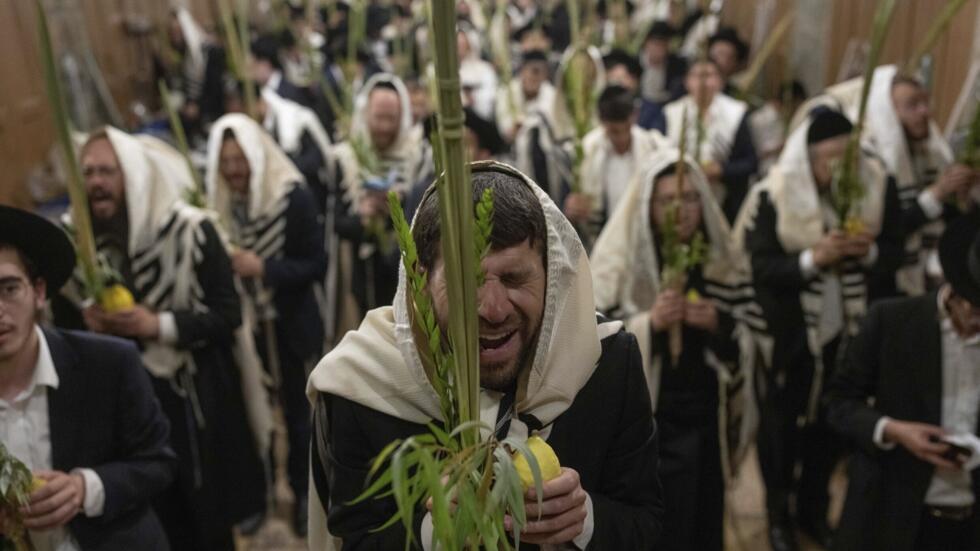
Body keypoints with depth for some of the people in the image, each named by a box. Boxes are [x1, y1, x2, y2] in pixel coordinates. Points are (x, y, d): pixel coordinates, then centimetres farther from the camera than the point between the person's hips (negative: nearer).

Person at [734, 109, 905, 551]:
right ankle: (777, 513, 36)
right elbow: (762, 269, -18)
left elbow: (895, 252, 0)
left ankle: (813, 508, 42)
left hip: (848, 331, 3)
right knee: (781, 423, 14)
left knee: (832, 423, 18)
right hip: (788, 333, -3)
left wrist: (869, 251, -21)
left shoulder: (877, 187, -6)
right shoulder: (774, 197, -16)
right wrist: (814, 258, -31)